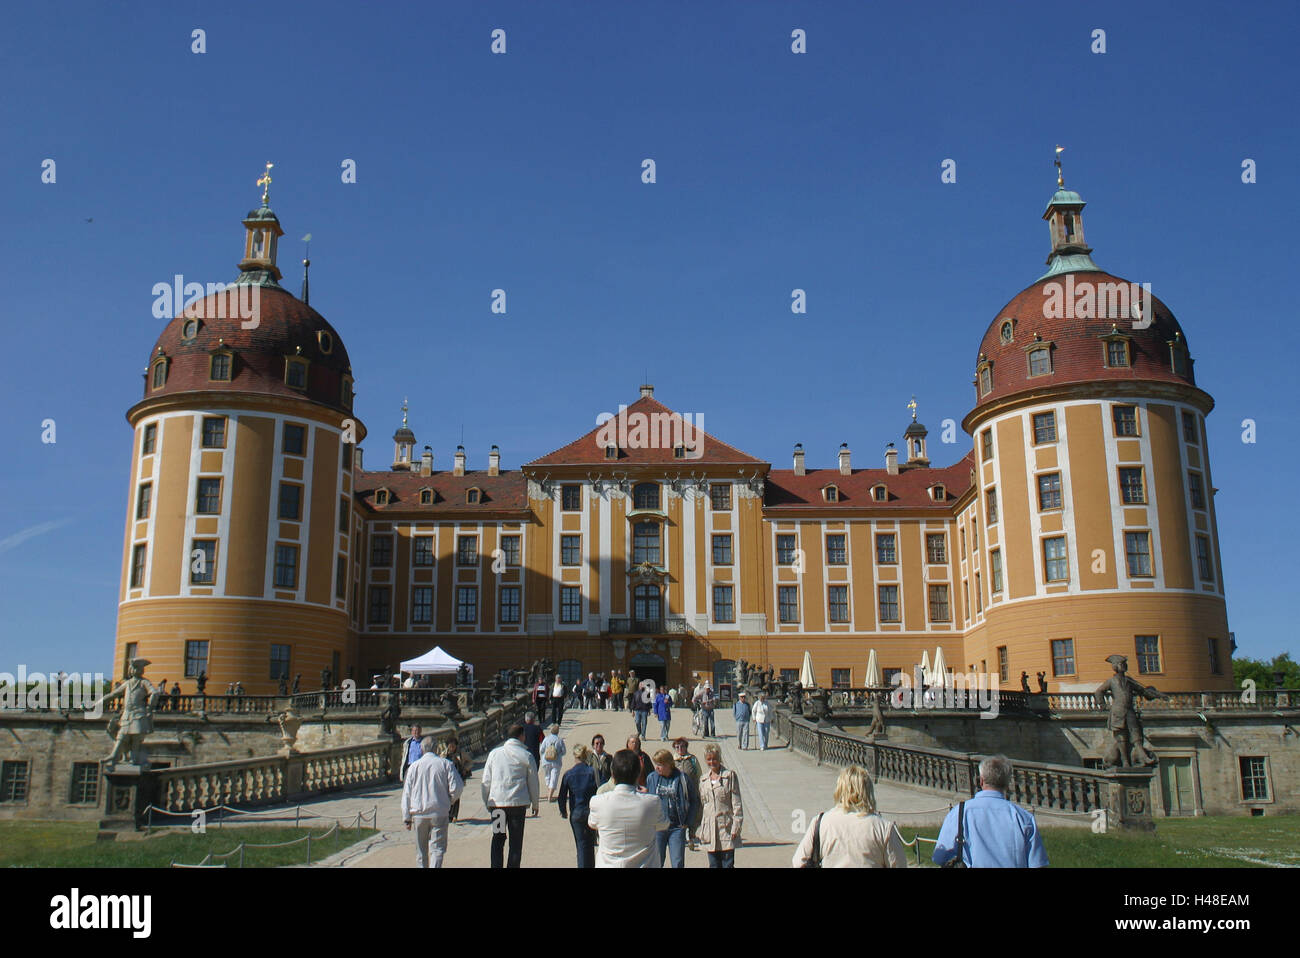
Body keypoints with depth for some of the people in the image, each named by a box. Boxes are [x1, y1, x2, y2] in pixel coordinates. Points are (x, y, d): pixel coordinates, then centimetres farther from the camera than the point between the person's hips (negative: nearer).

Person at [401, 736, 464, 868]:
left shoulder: (414, 766, 2)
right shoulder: (445, 764, -3)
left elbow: (406, 794, 3)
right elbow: (457, 788, -8)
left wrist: (407, 818, 9)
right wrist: (450, 802, 12)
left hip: (419, 813, 2)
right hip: (440, 813, -2)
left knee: (421, 849, 15)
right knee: (437, 848, 0)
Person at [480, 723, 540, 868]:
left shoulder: (494, 753, 4)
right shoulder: (526, 756, -2)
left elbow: (485, 781, 6)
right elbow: (533, 782, 3)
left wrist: (486, 802, 15)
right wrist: (535, 804, 14)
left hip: (496, 801, 2)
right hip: (518, 802, -2)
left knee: (497, 839, 12)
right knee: (516, 840, 7)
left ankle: (496, 865, 5)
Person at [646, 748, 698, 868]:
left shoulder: (682, 778, -4)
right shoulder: (651, 778, 3)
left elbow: (694, 800, 6)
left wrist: (687, 822, 1)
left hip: (677, 828, -2)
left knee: (678, 863, 0)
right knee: (656, 862, 6)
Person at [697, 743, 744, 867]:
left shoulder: (730, 775, -1)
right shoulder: (703, 780, 13)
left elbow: (736, 803, -4)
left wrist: (736, 826, -10)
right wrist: (699, 830, 12)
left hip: (726, 828, -4)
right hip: (709, 830, 4)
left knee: (728, 864, -4)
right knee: (714, 865, 7)